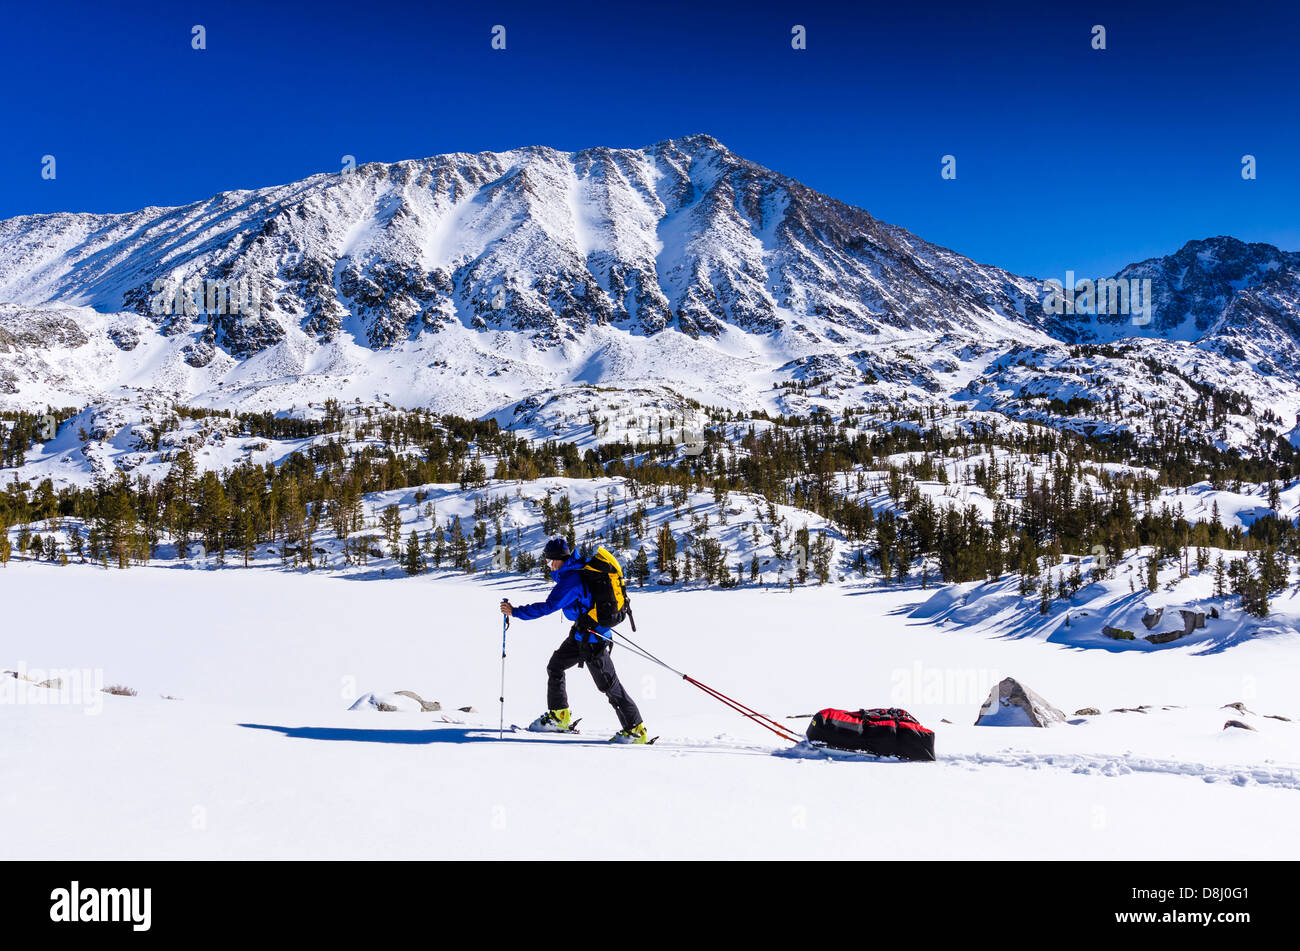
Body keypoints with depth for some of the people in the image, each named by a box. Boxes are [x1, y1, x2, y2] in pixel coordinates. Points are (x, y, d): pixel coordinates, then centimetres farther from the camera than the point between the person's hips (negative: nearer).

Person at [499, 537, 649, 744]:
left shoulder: (571, 580, -24)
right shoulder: (580, 567, 3)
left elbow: (549, 606, -28)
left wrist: (516, 612, -25)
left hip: (591, 637, -10)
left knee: (608, 685, -3)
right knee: (555, 667, 15)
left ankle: (635, 730, 4)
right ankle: (559, 716, 24)